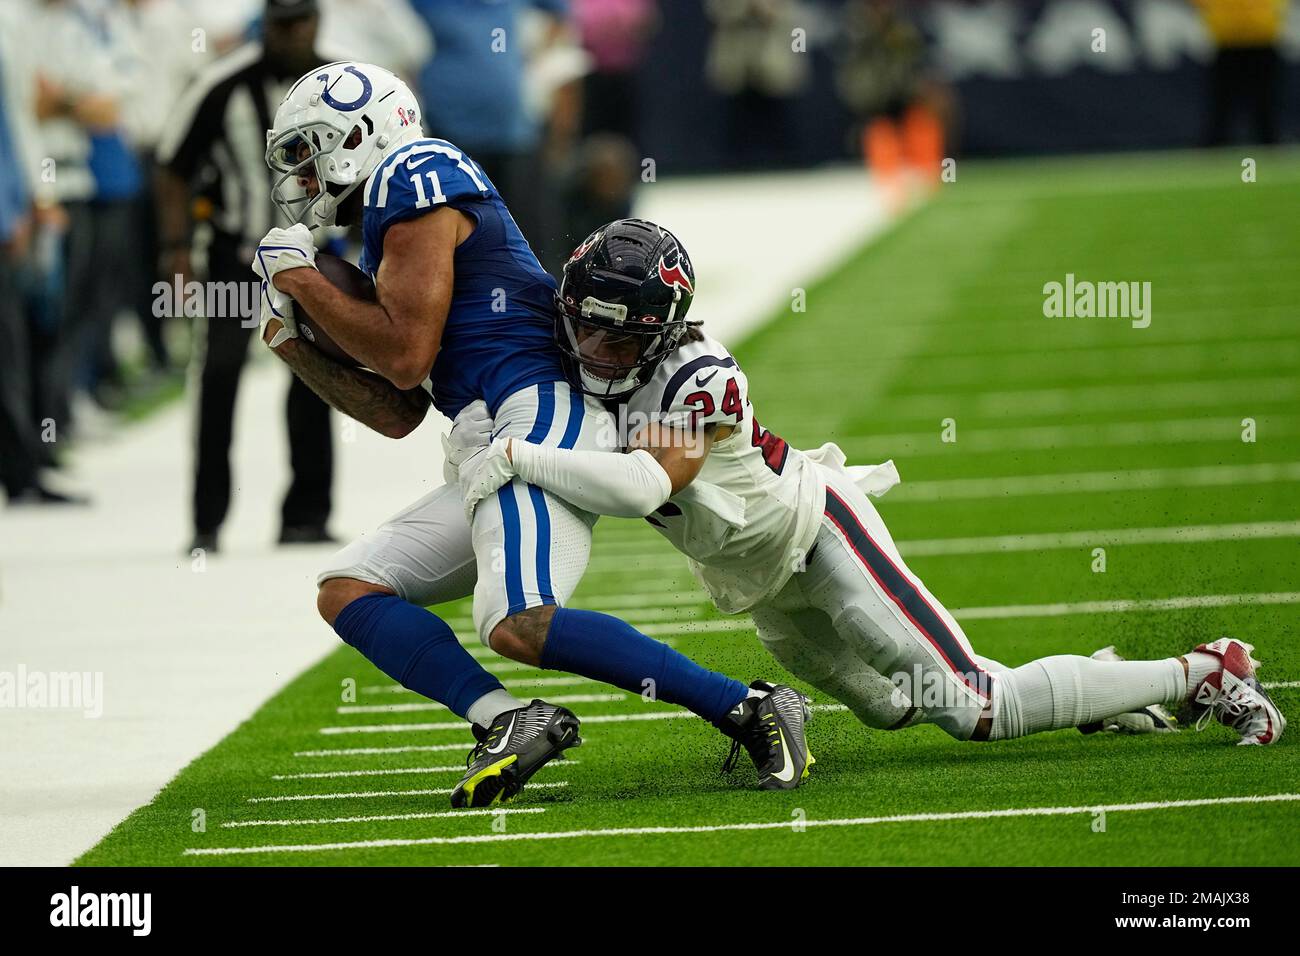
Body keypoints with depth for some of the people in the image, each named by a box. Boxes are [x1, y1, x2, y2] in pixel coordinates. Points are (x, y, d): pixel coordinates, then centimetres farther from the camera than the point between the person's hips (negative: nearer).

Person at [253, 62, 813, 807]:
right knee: (348, 591, 5)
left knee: (521, 623, -28)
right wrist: (293, 344, 20)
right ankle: (507, 720, -14)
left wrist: (305, 281, -1)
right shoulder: (395, 219, 27)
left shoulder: (412, 183, -2)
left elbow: (407, 358, -11)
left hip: (541, 415, -10)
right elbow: (398, 415, 26)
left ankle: (753, 710, -21)